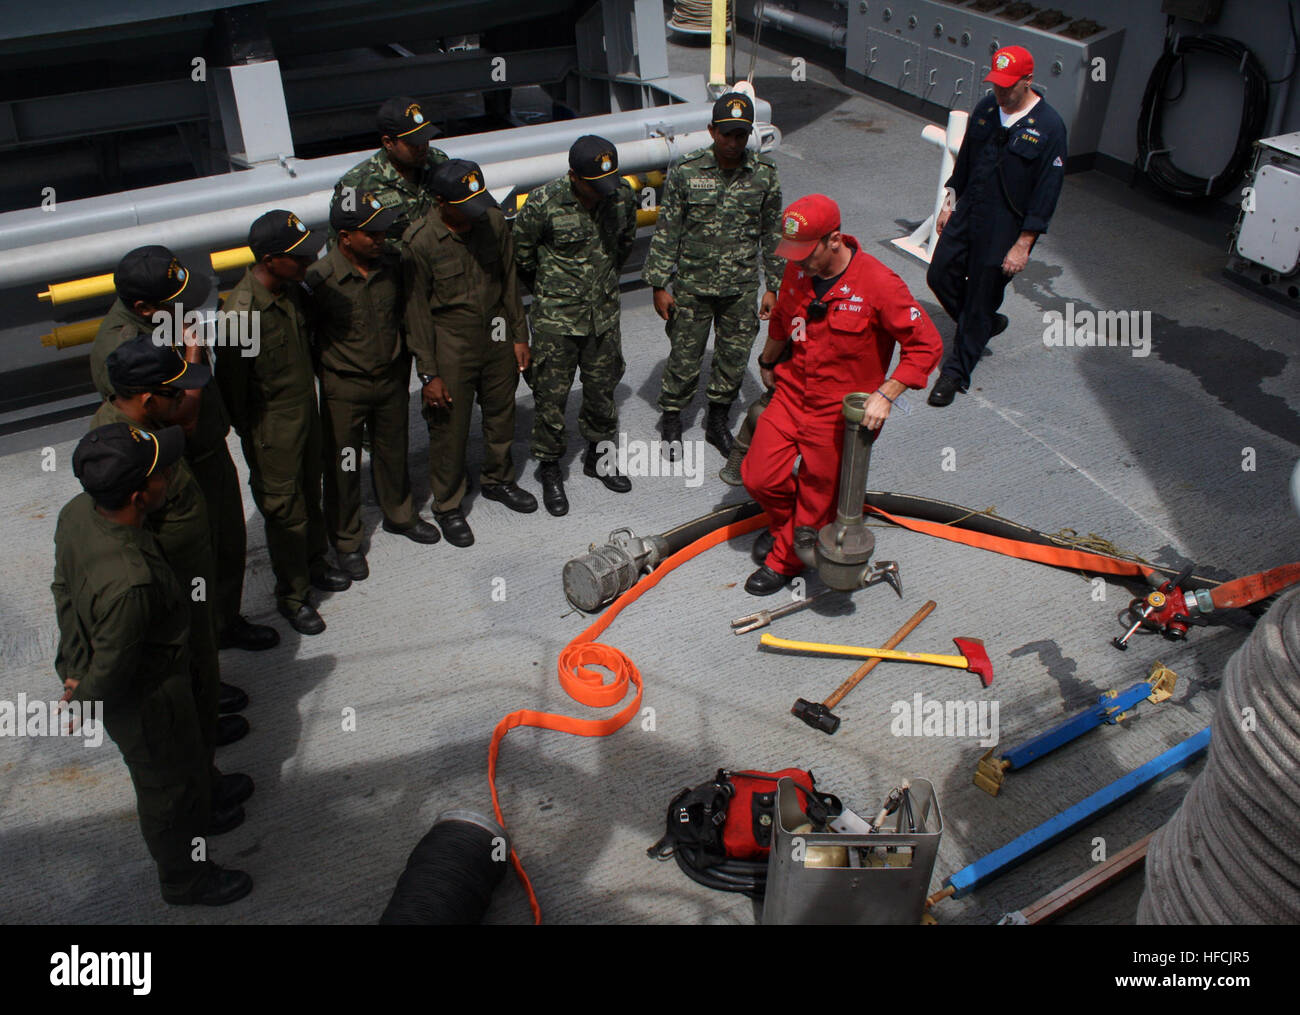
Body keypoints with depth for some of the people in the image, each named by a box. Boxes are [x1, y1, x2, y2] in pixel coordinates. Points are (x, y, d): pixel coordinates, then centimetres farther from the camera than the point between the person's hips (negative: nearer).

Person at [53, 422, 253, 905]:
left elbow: (64, 589, -1)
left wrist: (74, 664, 11)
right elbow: (111, 669, -28)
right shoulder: (130, 582, -44)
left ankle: (197, 818, 62)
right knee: (166, 783, 19)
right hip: (145, 699, -8)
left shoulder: (77, 512, -18)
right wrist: (84, 701, -6)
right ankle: (184, 879, 46)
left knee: (182, 758, 33)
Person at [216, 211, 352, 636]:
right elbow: (231, 382, -20)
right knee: (285, 510, 6)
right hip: (272, 424, -8)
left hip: (305, 406, 8)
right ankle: (291, 596, 23)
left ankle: (314, 563, 46)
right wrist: (250, 439, -12)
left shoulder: (290, 290, -3)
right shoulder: (241, 312, -28)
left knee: (310, 493, 24)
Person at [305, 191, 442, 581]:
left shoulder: (390, 264, -6)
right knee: (343, 468, 9)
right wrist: (319, 378, -7)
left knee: (393, 452, 22)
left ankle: (399, 515, 46)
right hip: (344, 388, -5)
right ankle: (346, 541, 28)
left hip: (391, 380, 5)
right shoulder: (320, 279, -22)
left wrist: (402, 368, 13)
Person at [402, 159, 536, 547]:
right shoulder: (420, 242, -19)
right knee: (449, 429, 5)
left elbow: (509, 283, 6)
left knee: (501, 414, 20)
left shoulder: (494, 223, -6)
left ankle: (497, 481, 44)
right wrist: (428, 373, -13)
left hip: (496, 337, 5)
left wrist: (519, 336, 9)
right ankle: (447, 506, 24)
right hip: (450, 346, -5)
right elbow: (416, 311, -14)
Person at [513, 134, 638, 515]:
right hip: (556, 316, -4)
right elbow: (521, 255, -3)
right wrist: (546, 291, 9)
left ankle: (598, 457, 37)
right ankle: (550, 470, 21)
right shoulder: (544, 203, -19)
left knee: (602, 388, 16)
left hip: (604, 312, 4)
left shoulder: (622, 195, -7)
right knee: (551, 395, 3)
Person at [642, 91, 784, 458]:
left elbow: (772, 235, 6)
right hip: (692, 286, -2)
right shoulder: (686, 172, -8)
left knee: (734, 359, 11)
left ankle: (718, 422, 33)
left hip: (742, 289, 2)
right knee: (685, 358, 7)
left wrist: (773, 287, 6)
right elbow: (667, 231, -3)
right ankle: (671, 420, 29)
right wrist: (660, 285, -4)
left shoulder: (765, 174, -2)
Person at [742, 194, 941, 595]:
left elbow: (926, 345, -18)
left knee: (817, 496, 8)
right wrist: (767, 362, 32)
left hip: (840, 410, -5)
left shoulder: (877, 283, -22)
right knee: (758, 477, 1)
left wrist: (885, 395, -25)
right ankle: (786, 523, 33)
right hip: (791, 394, 5)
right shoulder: (797, 270, -5)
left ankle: (784, 560, 31)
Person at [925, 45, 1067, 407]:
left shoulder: (1049, 127, -15)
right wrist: (949, 203, 15)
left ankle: (956, 373, 16)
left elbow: (1046, 193, -14)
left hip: (1006, 227, -6)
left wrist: (1023, 244, -15)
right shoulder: (985, 108, 2)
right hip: (967, 211, 6)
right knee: (940, 274, 7)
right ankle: (987, 323, 33)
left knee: (981, 301, 2)